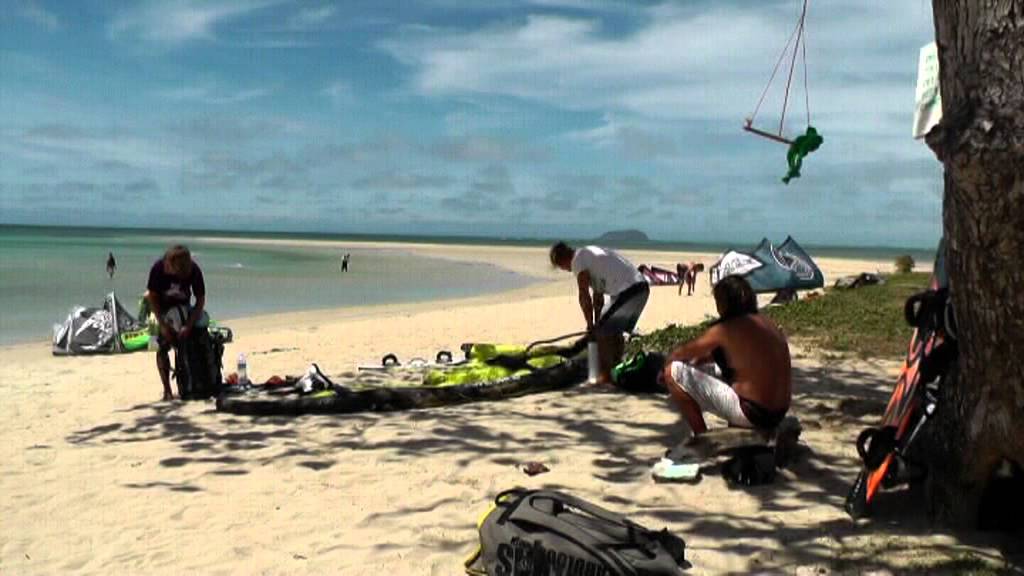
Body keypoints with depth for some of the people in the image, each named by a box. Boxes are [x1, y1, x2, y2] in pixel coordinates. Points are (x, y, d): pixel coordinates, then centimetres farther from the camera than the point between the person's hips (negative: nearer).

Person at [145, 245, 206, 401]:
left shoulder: (194, 270, -28)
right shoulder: (158, 268, -29)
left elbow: (200, 299, -20)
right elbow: (152, 297, -18)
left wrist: (189, 325, -29)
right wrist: (163, 325, -24)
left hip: (183, 306, 1)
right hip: (162, 308, -1)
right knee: (162, 347, -11)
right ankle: (167, 390, -6)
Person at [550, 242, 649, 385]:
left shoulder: (578, 260, -3)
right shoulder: (589, 254, 26)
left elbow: (584, 296, -6)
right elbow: (598, 296, 28)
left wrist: (590, 325, 4)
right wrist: (597, 322, 27)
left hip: (627, 291, -9)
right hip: (642, 288, 9)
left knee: (603, 332, 1)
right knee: (617, 332, 22)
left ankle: (606, 376, 4)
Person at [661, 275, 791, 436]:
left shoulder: (725, 330, -12)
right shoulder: (766, 323, 11)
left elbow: (682, 354, 1)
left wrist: (667, 362, 20)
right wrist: (698, 361, 23)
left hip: (751, 415, -9)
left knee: (674, 372, -5)